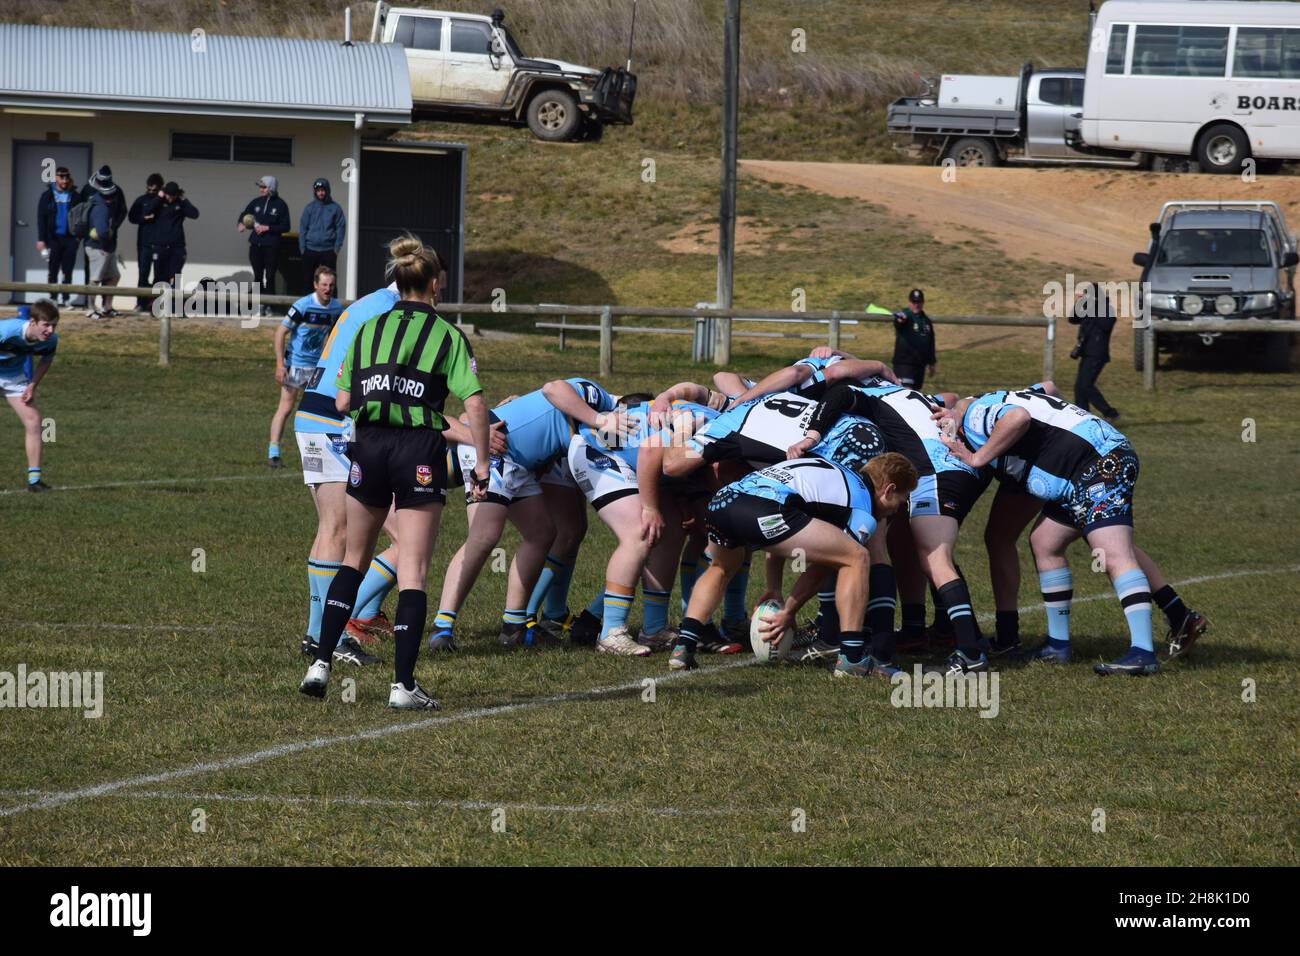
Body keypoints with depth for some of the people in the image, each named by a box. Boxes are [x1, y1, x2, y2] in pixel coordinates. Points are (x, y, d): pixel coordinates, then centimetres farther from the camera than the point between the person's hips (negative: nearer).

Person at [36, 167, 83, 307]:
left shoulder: (75, 196, 5)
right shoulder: (47, 196, 4)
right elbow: (41, 218, 1)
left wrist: (79, 236, -7)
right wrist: (41, 239, -5)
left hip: (70, 238, 0)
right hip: (53, 238, 0)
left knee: (68, 271, 1)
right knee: (53, 271, 3)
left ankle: (66, 298, 6)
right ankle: (53, 299, 8)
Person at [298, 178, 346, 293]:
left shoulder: (335, 208, 2)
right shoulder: (310, 207, 7)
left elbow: (341, 228, 1)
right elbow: (303, 229, 7)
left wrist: (337, 248, -6)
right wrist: (302, 248, -1)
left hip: (328, 251, -2)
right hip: (310, 250, 2)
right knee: (307, 279, 4)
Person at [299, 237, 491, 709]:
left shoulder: (368, 330, 9)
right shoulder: (448, 336, 1)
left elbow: (342, 402, 7)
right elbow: (475, 405, -8)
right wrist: (481, 464, -1)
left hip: (369, 448, 3)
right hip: (421, 453, -3)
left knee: (354, 559, 19)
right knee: (412, 572, 0)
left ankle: (321, 662, 9)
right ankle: (403, 684, -5)